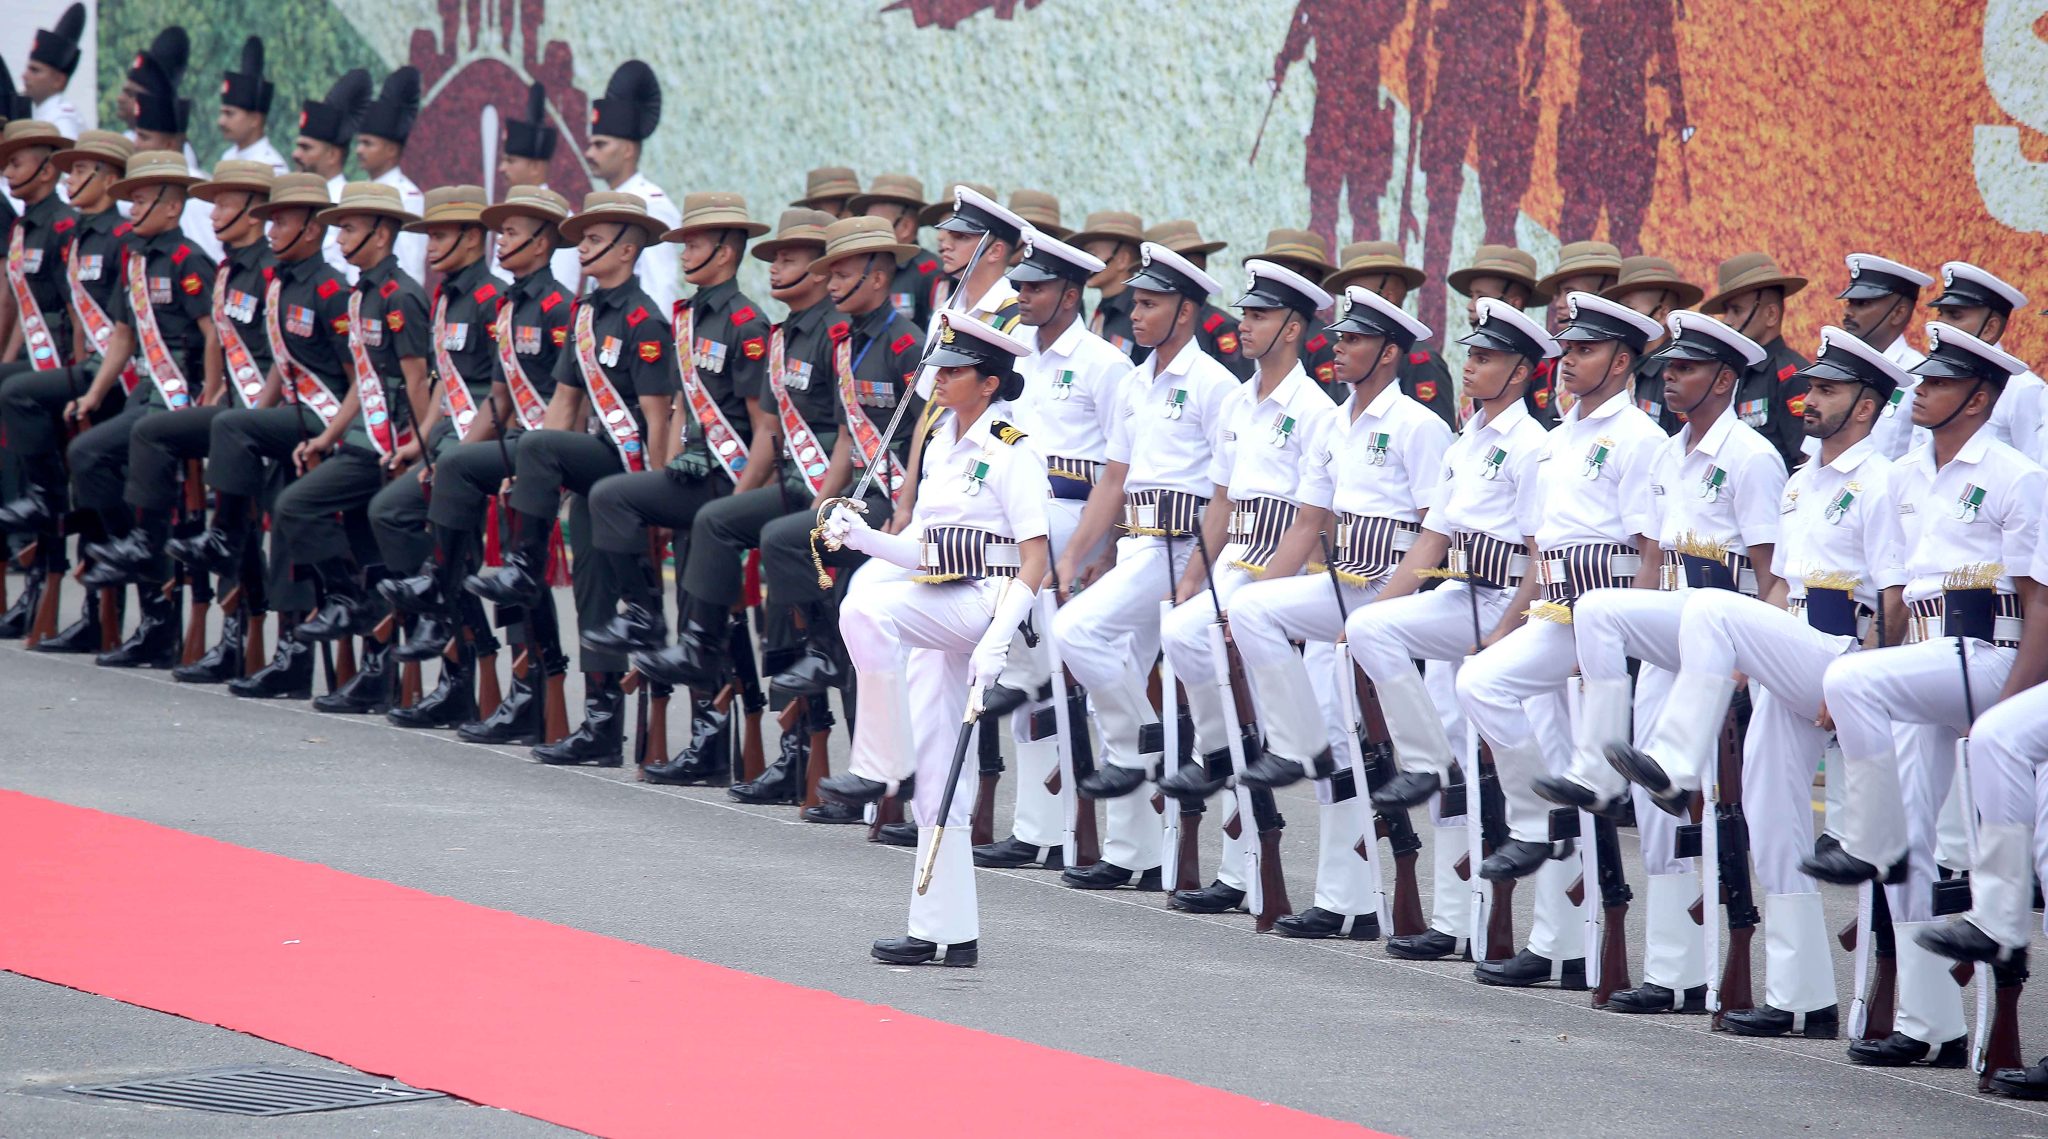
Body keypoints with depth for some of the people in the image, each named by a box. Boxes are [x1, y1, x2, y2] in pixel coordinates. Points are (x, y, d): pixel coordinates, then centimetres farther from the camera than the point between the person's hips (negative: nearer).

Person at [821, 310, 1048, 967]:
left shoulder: (1010, 451, -9)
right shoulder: (942, 444, 15)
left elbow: (1035, 557, -16)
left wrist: (997, 640, -25)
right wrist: (863, 537, 0)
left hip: (987, 604, -9)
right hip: (945, 615, 9)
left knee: (866, 609, -32)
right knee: (937, 779, 5)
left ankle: (883, 765, -24)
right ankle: (949, 932, 8)